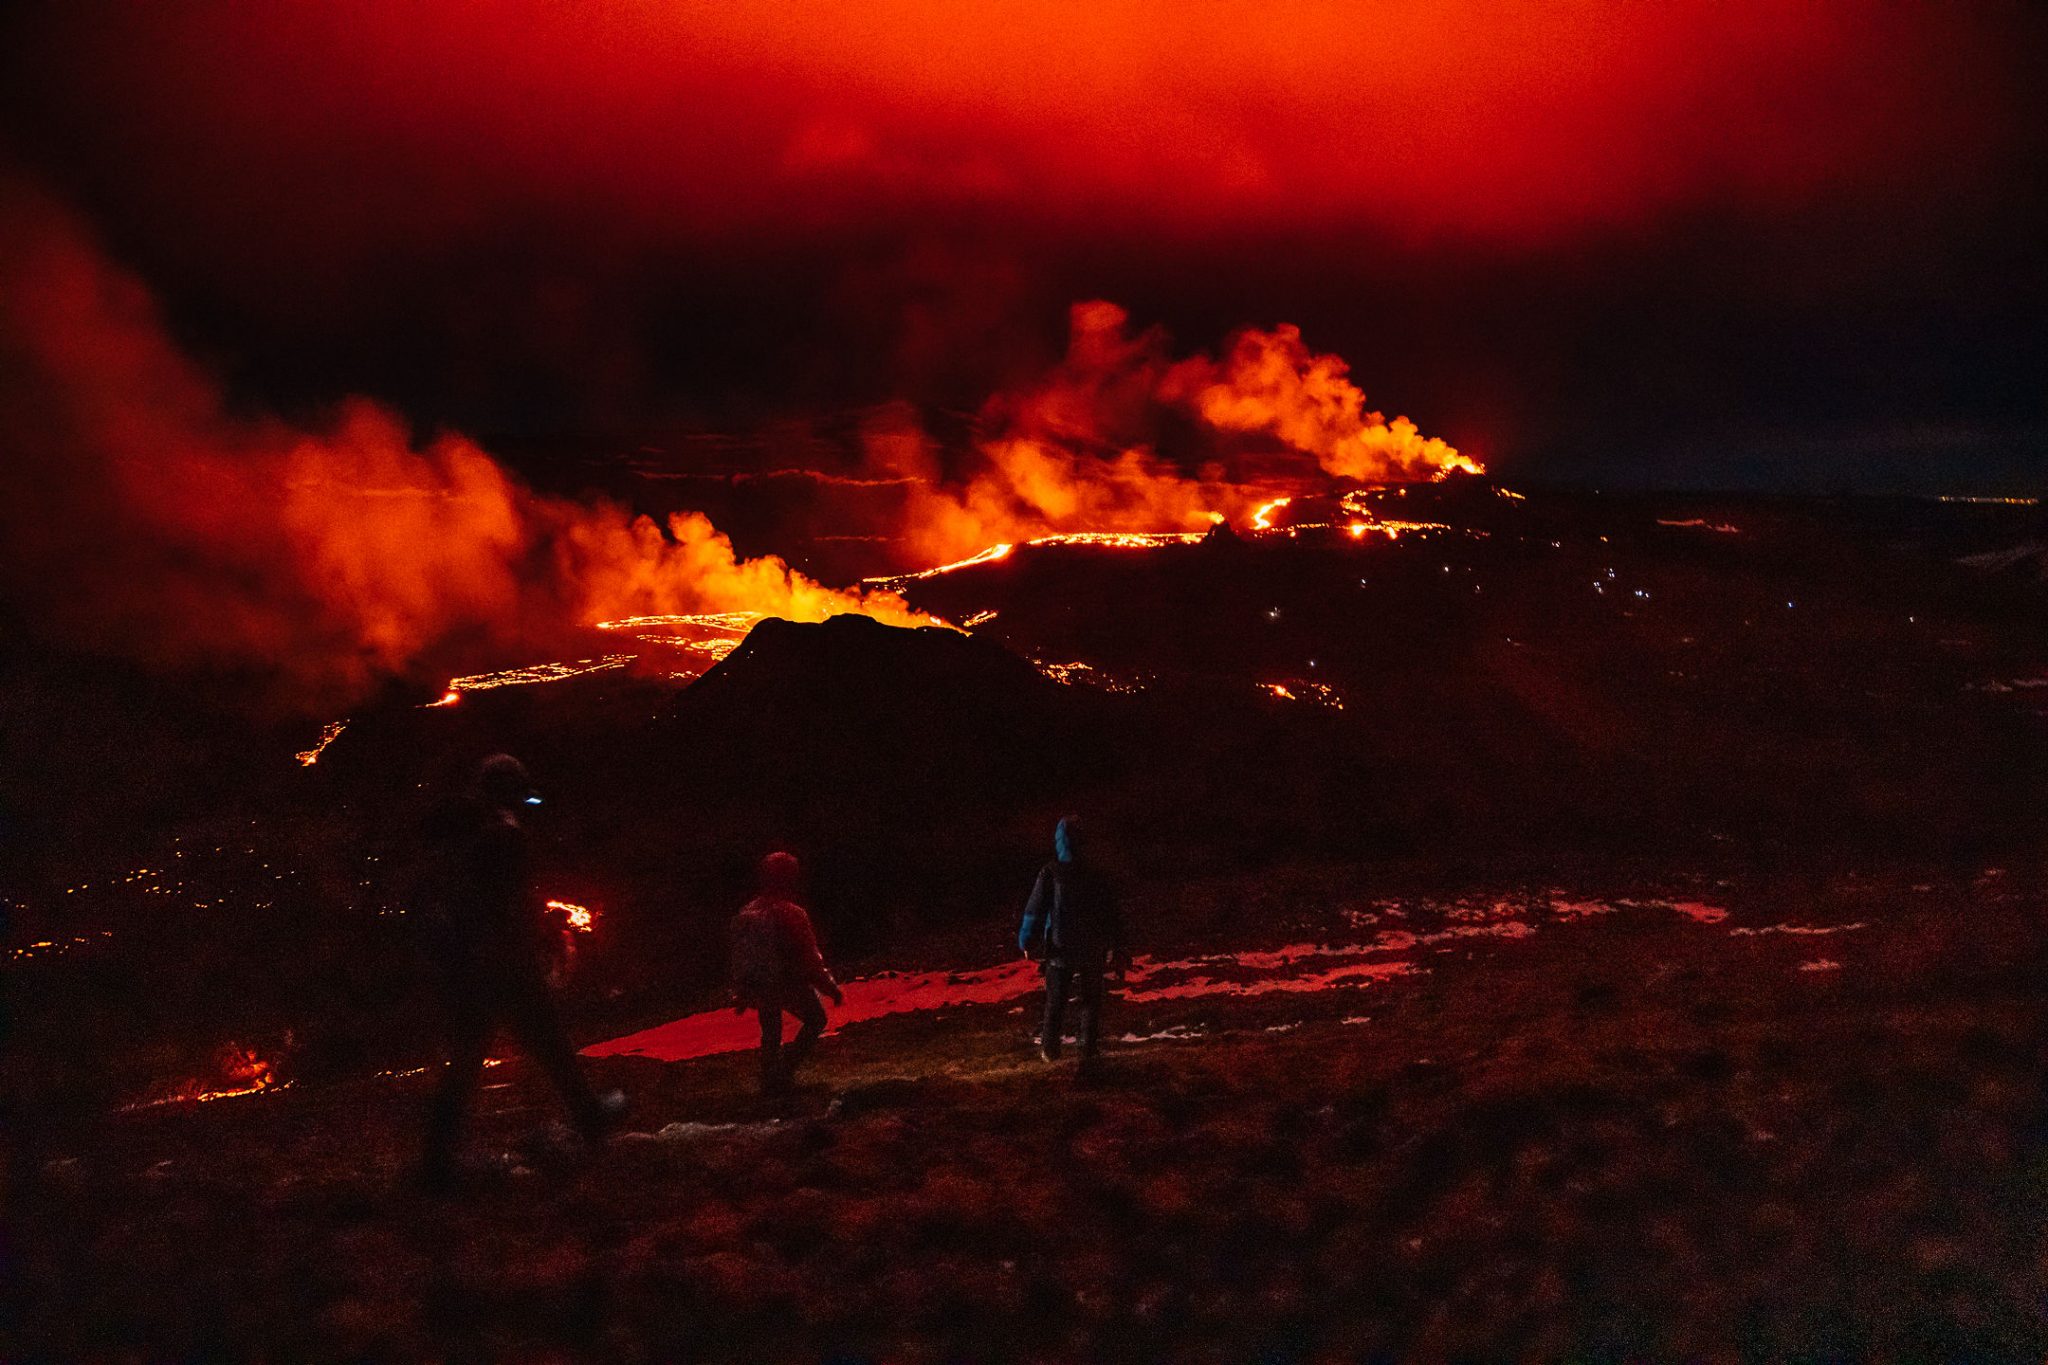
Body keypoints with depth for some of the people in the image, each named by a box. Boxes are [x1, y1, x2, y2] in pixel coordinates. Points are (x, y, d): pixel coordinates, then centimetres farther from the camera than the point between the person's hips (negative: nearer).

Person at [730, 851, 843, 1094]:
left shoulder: (746, 913, -2)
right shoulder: (792, 915, -22)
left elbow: (740, 956, 7)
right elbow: (810, 959, -19)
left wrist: (741, 994, 18)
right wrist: (832, 989, -9)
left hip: (760, 988, 6)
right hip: (790, 984, -5)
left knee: (770, 1034, 22)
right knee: (815, 1020, 18)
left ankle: (769, 1083, 25)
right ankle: (785, 1071, 9)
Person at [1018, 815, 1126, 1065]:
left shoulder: (1050, 873, -11)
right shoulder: (1096, 873, -4)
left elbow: (1035, 910, -10)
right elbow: (1113, 912, 1)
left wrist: (1027, 941, 1)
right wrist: (1116, 948, 9)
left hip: (1060, 948, -1)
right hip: (1092, 949, 1)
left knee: (1055, 1000, 13)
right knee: (1091, 1001, 12)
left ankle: (1050, 1049, 20)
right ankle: (1089, 1051, 12)